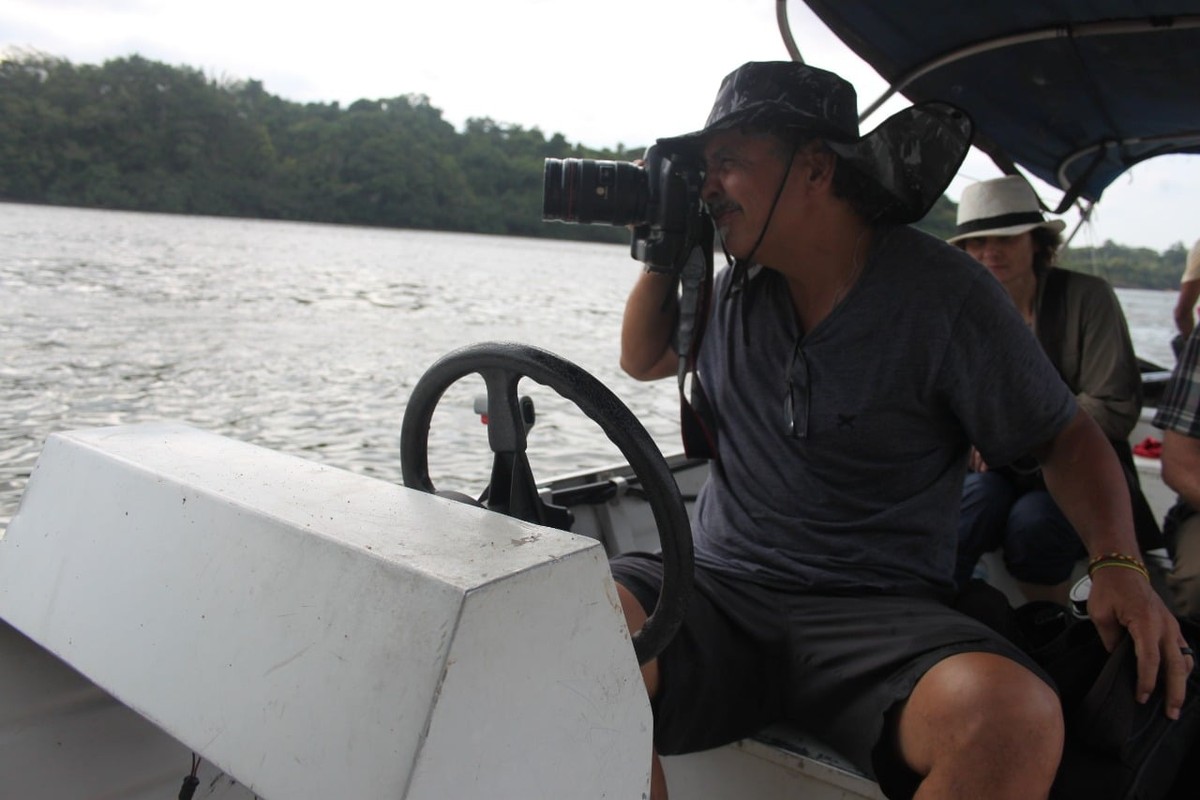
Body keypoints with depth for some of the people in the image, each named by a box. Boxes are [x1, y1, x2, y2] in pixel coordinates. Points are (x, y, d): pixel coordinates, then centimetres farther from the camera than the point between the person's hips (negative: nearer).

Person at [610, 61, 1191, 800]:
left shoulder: (945, 295, -4)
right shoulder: (734, 287, 10)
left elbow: (1063, 435, 5)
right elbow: (643, 360, 27)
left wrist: (1119, 565, -11)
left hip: (877, 613, -2)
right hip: (719, 587, 3)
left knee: (1013, 719, -35)